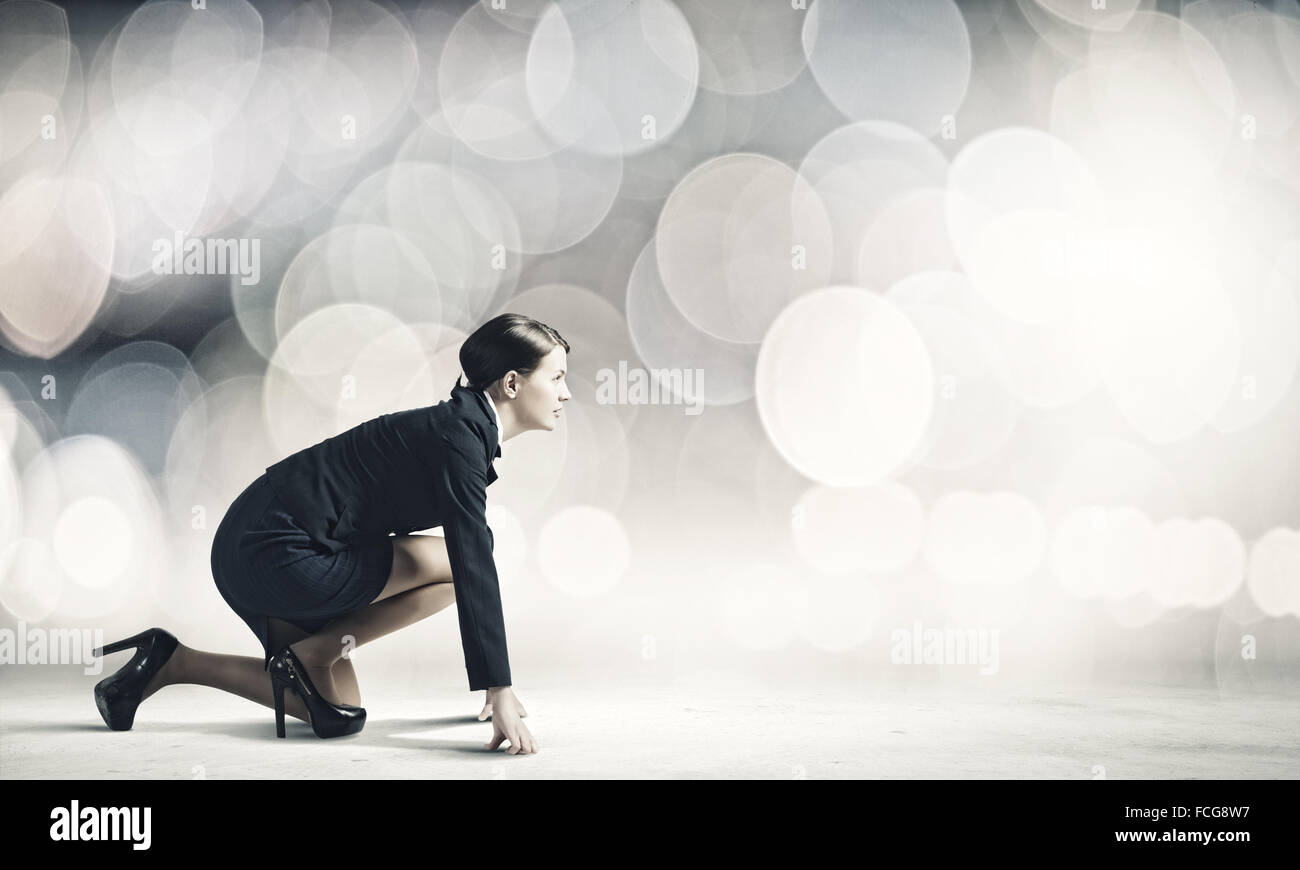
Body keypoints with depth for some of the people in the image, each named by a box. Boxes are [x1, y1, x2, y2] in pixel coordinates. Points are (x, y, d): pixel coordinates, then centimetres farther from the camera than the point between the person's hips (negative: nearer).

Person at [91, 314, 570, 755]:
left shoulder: (464, 427, 13)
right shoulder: (458, 434, -17)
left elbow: (474, 550, 20)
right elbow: (473, 564, -24)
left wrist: (497, 682, 22)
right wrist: (499, 689, -26)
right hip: (278, 553, -10)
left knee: (338, 714, 18)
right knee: (454, 565, -14)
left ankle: (173, 663, 16)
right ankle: (309, 654, -6)